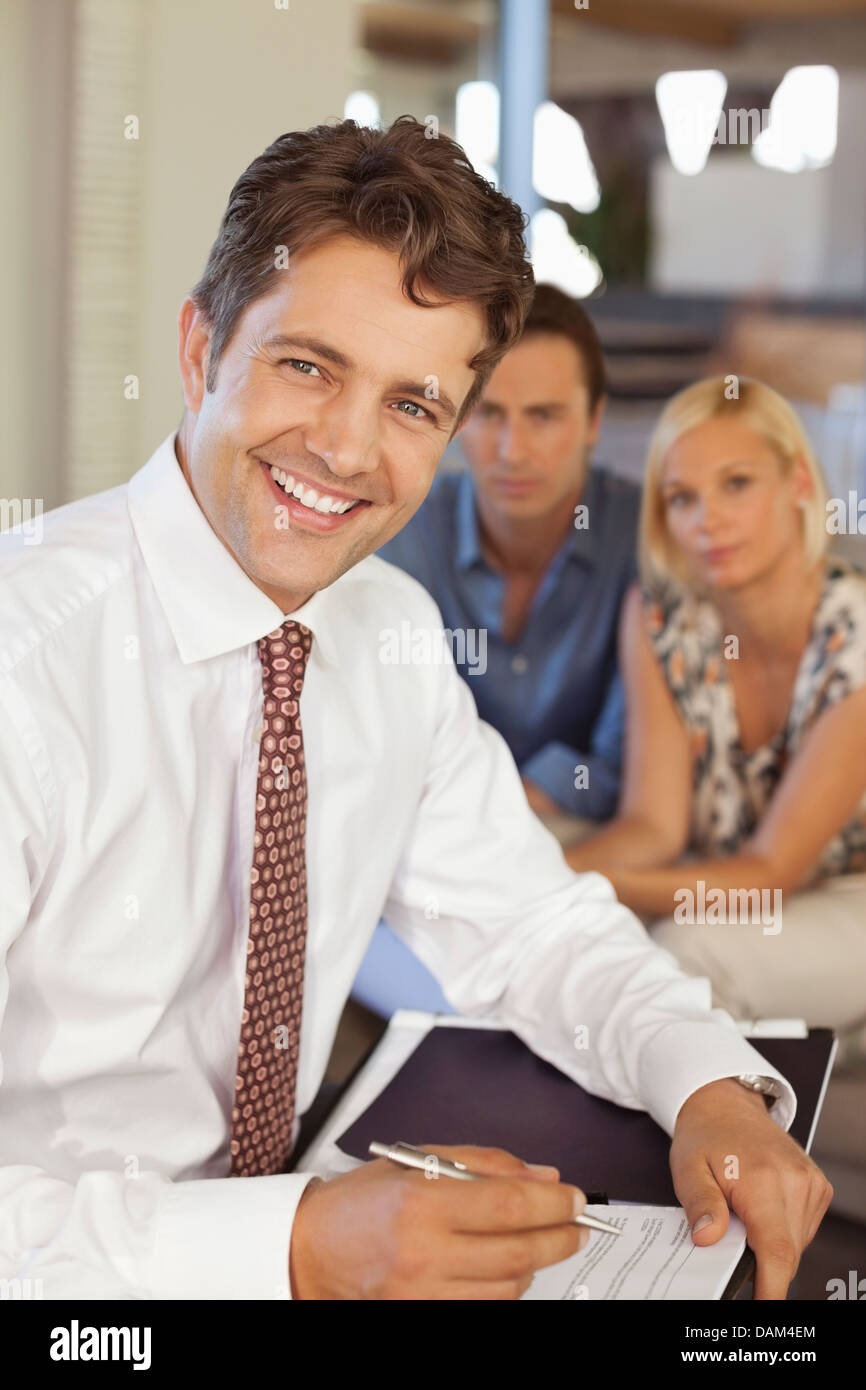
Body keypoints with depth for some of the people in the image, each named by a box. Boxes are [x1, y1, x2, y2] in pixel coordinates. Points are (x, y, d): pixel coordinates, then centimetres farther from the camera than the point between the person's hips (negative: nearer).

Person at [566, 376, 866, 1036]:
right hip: (721, 893, 4)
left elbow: (773, 871, -22)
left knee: (688, 949, -33)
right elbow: (654, 825, -12)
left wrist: (589, 885, -36)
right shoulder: (659, 620, -7)